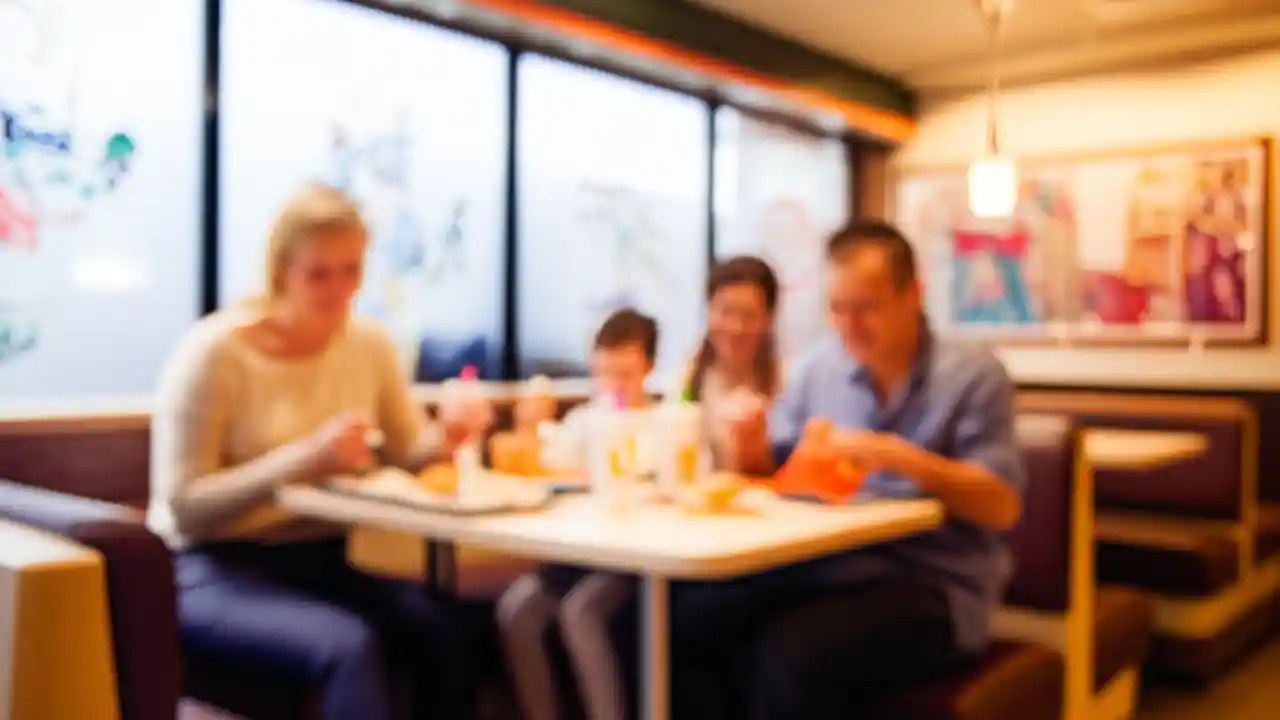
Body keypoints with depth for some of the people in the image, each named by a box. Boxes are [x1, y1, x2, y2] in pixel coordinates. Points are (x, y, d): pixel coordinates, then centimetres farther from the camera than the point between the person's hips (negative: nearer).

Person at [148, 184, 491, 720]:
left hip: (321, 561, 5)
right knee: (349, 646, -34)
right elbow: (183, 506, -14)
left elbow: (406, 455, 10)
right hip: (215, 571, -4)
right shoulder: (215, 351, -12)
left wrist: (443, 436, -14)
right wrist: (305, 459, -28)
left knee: (446, 632, -25)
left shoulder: (368, 345, 3)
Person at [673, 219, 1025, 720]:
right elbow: (775, 467, 15)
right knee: (683, 619, -19)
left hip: (930, 585, -4)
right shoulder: (819, 367, 10)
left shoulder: (974, 374, -4)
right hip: (825, 566, 5)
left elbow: (1002, 505, -9)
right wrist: (753, 444, -9)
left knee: (789, 653, -32)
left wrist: (901, 456, -21)